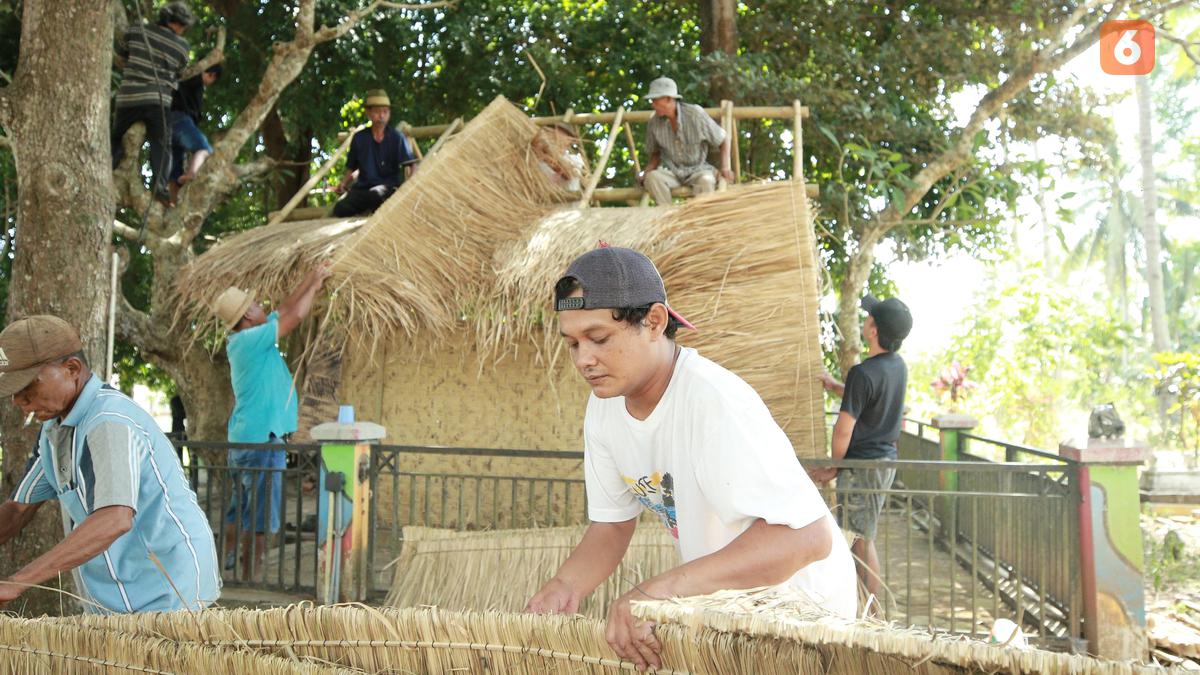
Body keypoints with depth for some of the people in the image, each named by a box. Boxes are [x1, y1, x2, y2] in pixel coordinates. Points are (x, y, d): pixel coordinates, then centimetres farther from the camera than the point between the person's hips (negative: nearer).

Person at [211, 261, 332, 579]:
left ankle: (223, 565, 21)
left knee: (240, 511, 16)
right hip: (261, 438, -10)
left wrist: (311, 278, 17)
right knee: (260, 516, -4)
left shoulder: (245, 340, 12)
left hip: (244, 438, 10)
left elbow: (285, 310, 20)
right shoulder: (250, 340, -15)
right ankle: (251, 576, 0)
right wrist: (314, 286, 1)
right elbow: (295, 316, -14)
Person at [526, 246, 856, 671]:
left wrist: (664, 587, -45)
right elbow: (612, 524, 3)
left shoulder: (713, 400, -31)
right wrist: (566, 584, -17)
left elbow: (809, 534, -40)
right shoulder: (604, 406, -6)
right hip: (720, 595, 6)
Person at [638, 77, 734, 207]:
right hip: (670, 171, 2)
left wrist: (725, 168, -12)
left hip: (696, 170, -2)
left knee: (705, 180, -38)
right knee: (652, 177, -32)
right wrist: (646, 172, -4)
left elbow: (723, 140, 1)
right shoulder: (654, 123, -2)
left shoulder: (695, 114, -10)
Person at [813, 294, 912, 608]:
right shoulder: (898, 366, 6)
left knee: (861, 541, -3)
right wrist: (836, 387, 27)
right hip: (886, 459, 9)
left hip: (864, 465, -9)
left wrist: (834, 466, -3)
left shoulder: (863, 373, -21)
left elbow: (844, 429, -17)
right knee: (863, 538, 17)